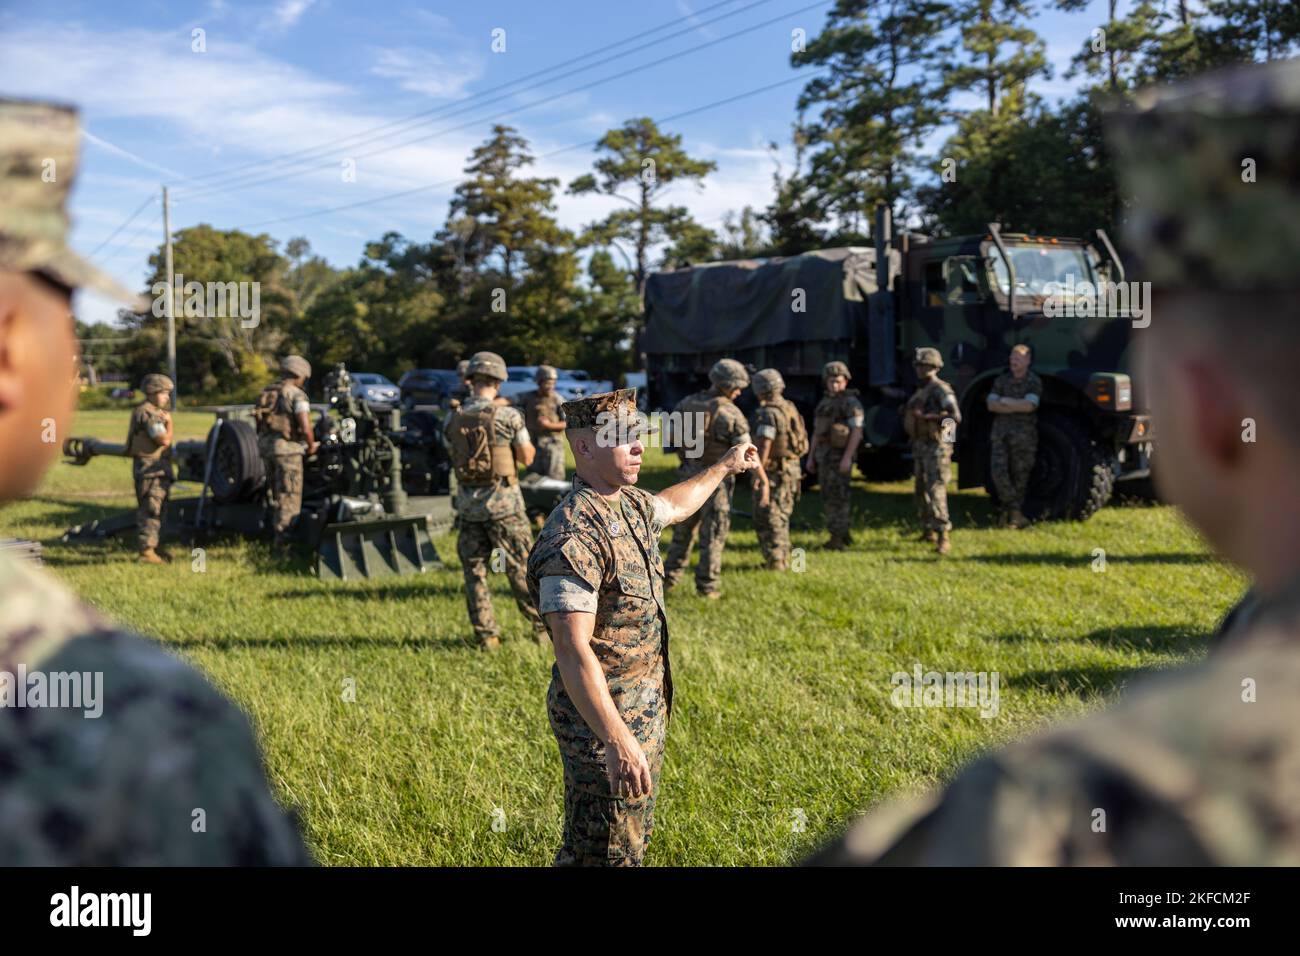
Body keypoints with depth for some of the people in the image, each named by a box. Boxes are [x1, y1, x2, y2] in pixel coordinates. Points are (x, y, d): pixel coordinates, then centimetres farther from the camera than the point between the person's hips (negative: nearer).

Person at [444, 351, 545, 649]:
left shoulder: (453, 419, 0)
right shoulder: (508, 415, -11)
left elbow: (453, 456, 11)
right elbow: (527, 458, -3)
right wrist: (521, 437, 15)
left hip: (468, 504, 3)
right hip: (504, 503, -3)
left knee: (474, 571, 10)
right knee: (521, 569, 7)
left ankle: (486, 635, 10)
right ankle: (542, 627, 14)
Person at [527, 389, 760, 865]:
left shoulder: (630, 504, 3)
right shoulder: (574, 536, -27)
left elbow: (673, 505, 30)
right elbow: (572, 650, -31)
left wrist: (724, 467, 42)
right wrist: (617, 740, -36)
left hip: (647, 709, 9)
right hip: (603, 717, -9)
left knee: (635, 836, 22)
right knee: (608, 850, 1)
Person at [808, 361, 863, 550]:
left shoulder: (851, 402, -10)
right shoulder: (824, 403, 15)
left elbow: (857, 431, -16)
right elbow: (817, 433, 17)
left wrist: (847, 457, -24)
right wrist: (811, 457, 13)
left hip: (841, 455, -8)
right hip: (823, 455, 8)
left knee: (837, 497, -9)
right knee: (828, 497, 10)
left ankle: (837, 539, -6)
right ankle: (844, 533, 21)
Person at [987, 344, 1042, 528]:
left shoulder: (1034, 382, -1)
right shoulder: (1002, 380, 10)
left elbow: (1029, 405, -16)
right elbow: (991, 405, -1)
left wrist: (1005, 401, -7)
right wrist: (1018, 407, -10)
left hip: (1024, 435, -3)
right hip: (1001, 432, 3)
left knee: (1020, 475, 1)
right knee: (998, 471, -10)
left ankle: (1014, 513, 10)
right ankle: (1013, 509, 2)